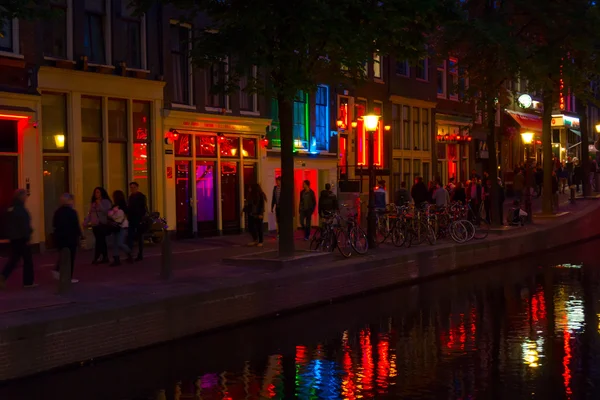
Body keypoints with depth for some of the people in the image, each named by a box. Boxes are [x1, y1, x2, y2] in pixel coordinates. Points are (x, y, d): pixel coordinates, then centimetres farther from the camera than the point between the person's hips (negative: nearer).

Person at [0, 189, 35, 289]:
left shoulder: (11, 209, 10)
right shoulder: (21, 209, -16)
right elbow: (24, 225, -20)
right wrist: (27, 238, -16)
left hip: (13, 238, 8)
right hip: (21, 238, -8)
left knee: (13, 259, 11)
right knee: (27, 260, 2)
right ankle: (28, 282, 7)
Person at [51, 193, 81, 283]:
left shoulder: (57, 211, 4)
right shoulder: (72, 212, -14)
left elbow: (54, 225, 8)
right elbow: (76, 225, -13)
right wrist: (79, 234, -2)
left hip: (59, 236, 6)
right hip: (71, 237, -6)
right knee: (70, 257, 3)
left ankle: (57, 270, 0)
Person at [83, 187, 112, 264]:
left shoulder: (106, 202, -2)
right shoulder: (93, 203, 16)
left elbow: (107, 212, -16)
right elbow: (90, 214, 16)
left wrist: (100, 204, -16)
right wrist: (85, 222, 6)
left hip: (103, 225, -6)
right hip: (95, 225, 6)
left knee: (99, 241, -11)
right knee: (101, 242, 9)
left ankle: (96, 258, -11)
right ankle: (105, 258, 13)